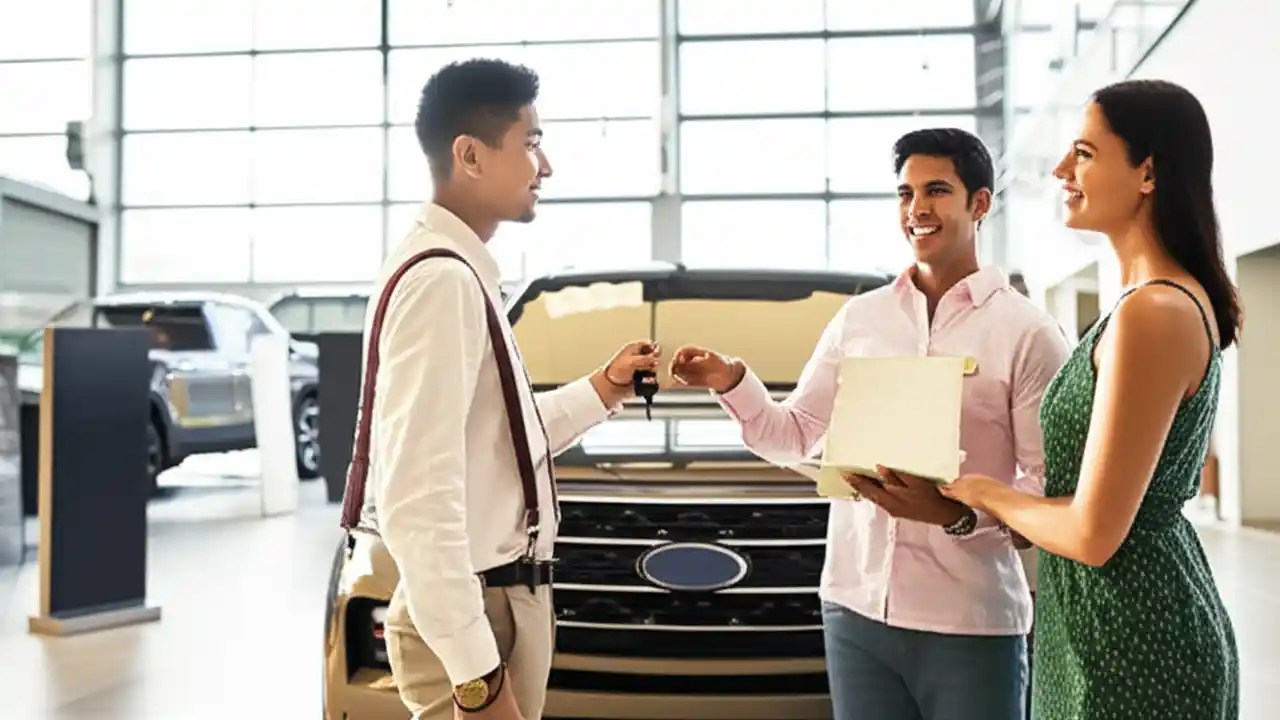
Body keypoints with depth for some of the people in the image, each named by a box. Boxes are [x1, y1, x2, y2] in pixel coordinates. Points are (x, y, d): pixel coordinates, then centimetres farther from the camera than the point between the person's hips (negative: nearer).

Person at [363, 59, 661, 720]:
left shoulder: (463, 272, 10)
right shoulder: (442, 279, -21)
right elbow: (419, 499, -28)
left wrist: (601, 391, 15)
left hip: (498, 597, 9)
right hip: (474, 613, -9)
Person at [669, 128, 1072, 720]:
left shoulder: (1027, 332, -5)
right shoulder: (858, 319, 7)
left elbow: (1053, 487, -8)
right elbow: (792, 438, 10)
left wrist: (957, 514, -23)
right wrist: (730, 382, -5)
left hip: (970, 621, -4)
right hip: (856, 606, 4)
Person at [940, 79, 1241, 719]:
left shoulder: (1152, 315, -23)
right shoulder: (1179, 300, 8)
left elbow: (1093, 535, -24)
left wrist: (983, 492, -7)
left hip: (1128, 641, -9)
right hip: (1157, 609, 9)